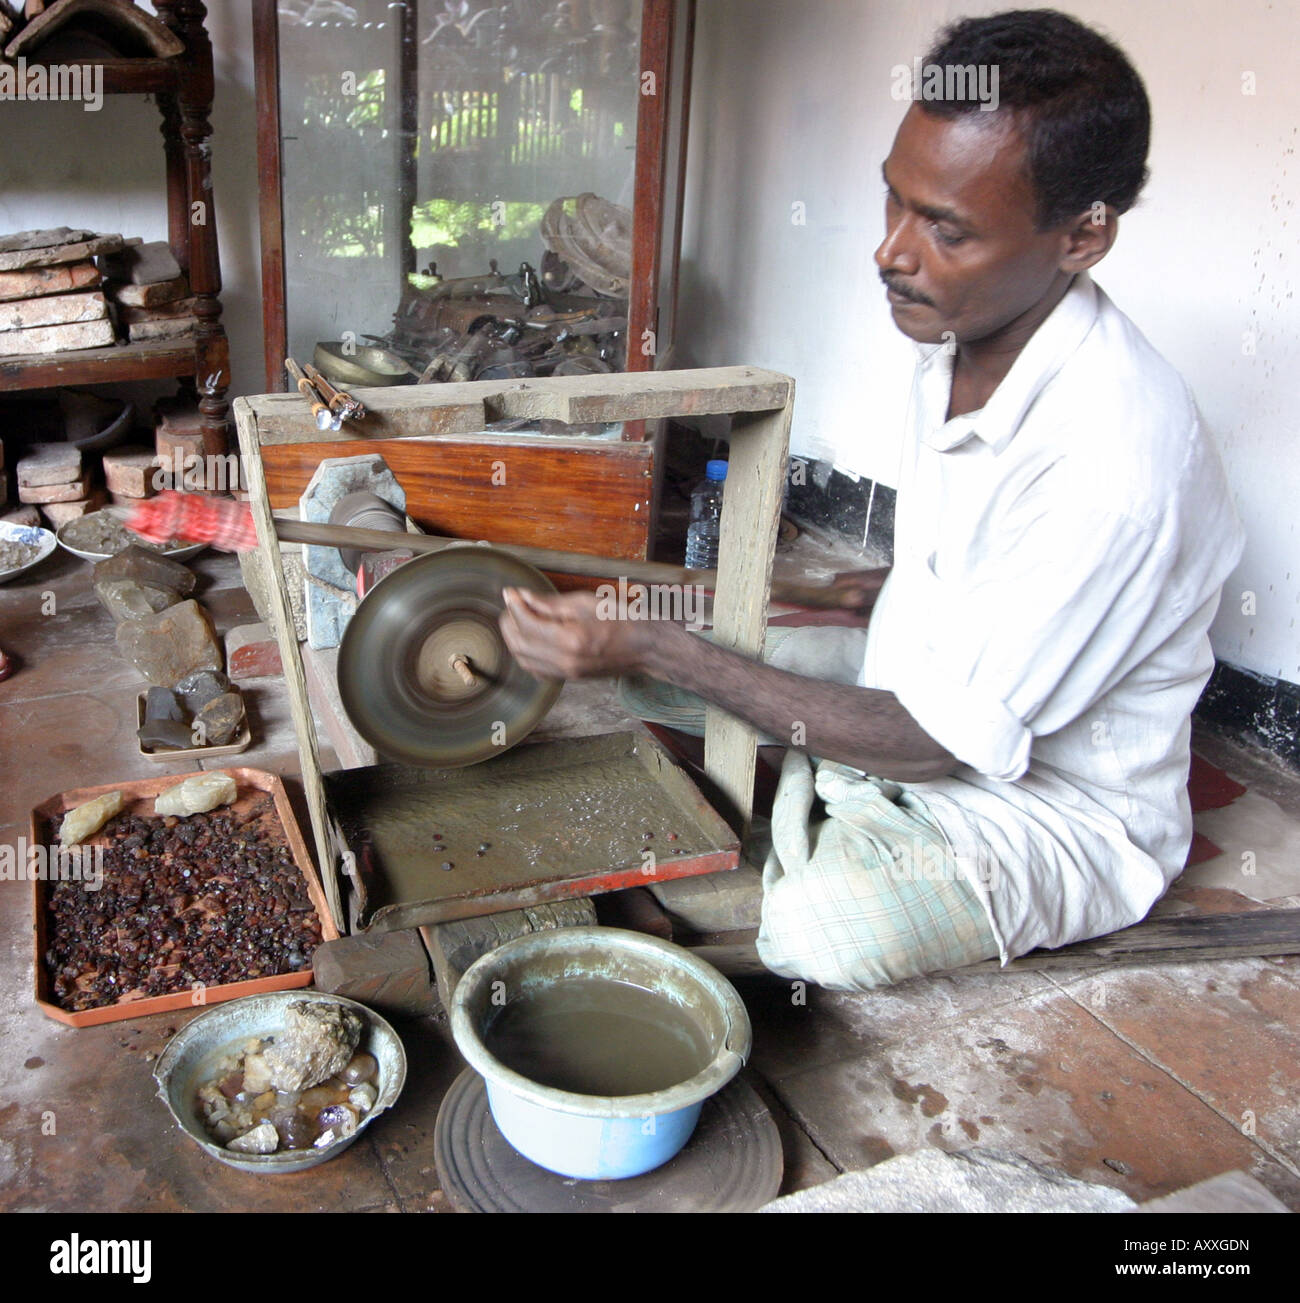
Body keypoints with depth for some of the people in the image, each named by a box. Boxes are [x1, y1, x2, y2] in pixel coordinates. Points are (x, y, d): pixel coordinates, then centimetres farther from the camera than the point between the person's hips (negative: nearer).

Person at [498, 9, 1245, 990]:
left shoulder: (1116, 457, -33)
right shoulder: (955, 341, -5)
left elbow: (937, 740, -29)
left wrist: (656, 649, -31)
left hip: (1054, 807, -7)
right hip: (921, 717, 8)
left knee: (820, 929, -33)